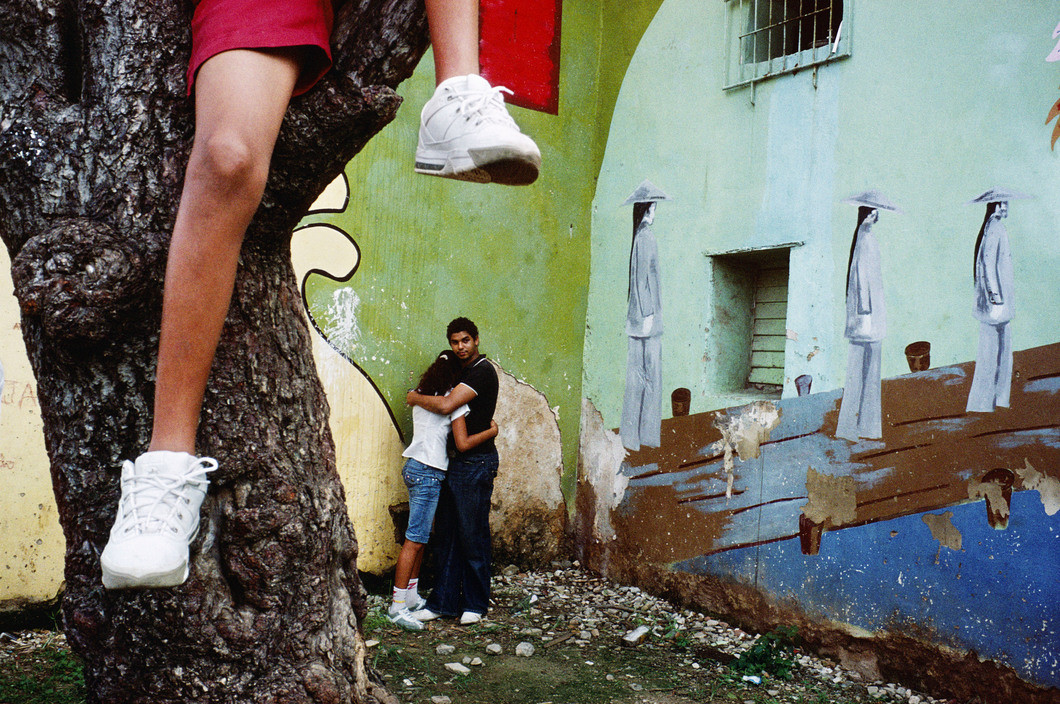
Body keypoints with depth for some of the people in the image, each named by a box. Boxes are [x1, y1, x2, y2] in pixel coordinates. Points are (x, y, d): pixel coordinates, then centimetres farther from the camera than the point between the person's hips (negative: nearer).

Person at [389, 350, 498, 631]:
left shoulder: (421, 396, 12)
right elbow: (463, 444, -13)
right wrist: (491, 431, 0)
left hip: (413, 468, 8)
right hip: (429, 473, -8)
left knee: (420, 538, 14)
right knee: (415, 540, -7)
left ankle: (411, 597, 20)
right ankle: (398, 607, -5)